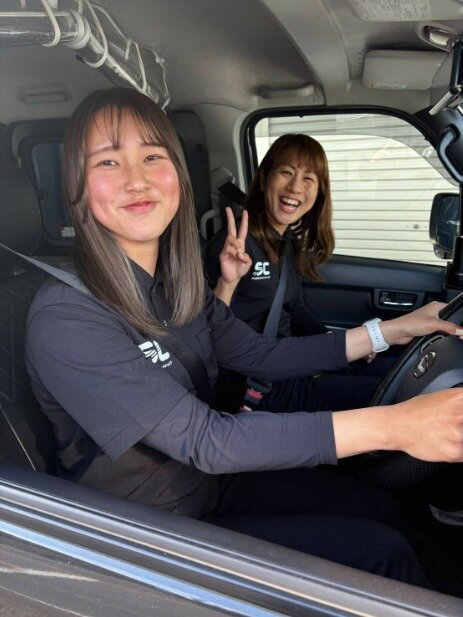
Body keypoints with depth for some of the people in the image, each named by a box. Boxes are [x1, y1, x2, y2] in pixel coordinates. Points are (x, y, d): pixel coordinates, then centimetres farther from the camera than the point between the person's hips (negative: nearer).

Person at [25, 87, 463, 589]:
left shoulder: (176, 282, -3)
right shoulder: (64, 317, -27)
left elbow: (261, 355, 2)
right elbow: (203, 439, -31)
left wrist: (390, 331, -2)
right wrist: (389, 425, -33)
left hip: (212, 479, 6)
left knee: (378, 507, 6)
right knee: (382, 554, -8)